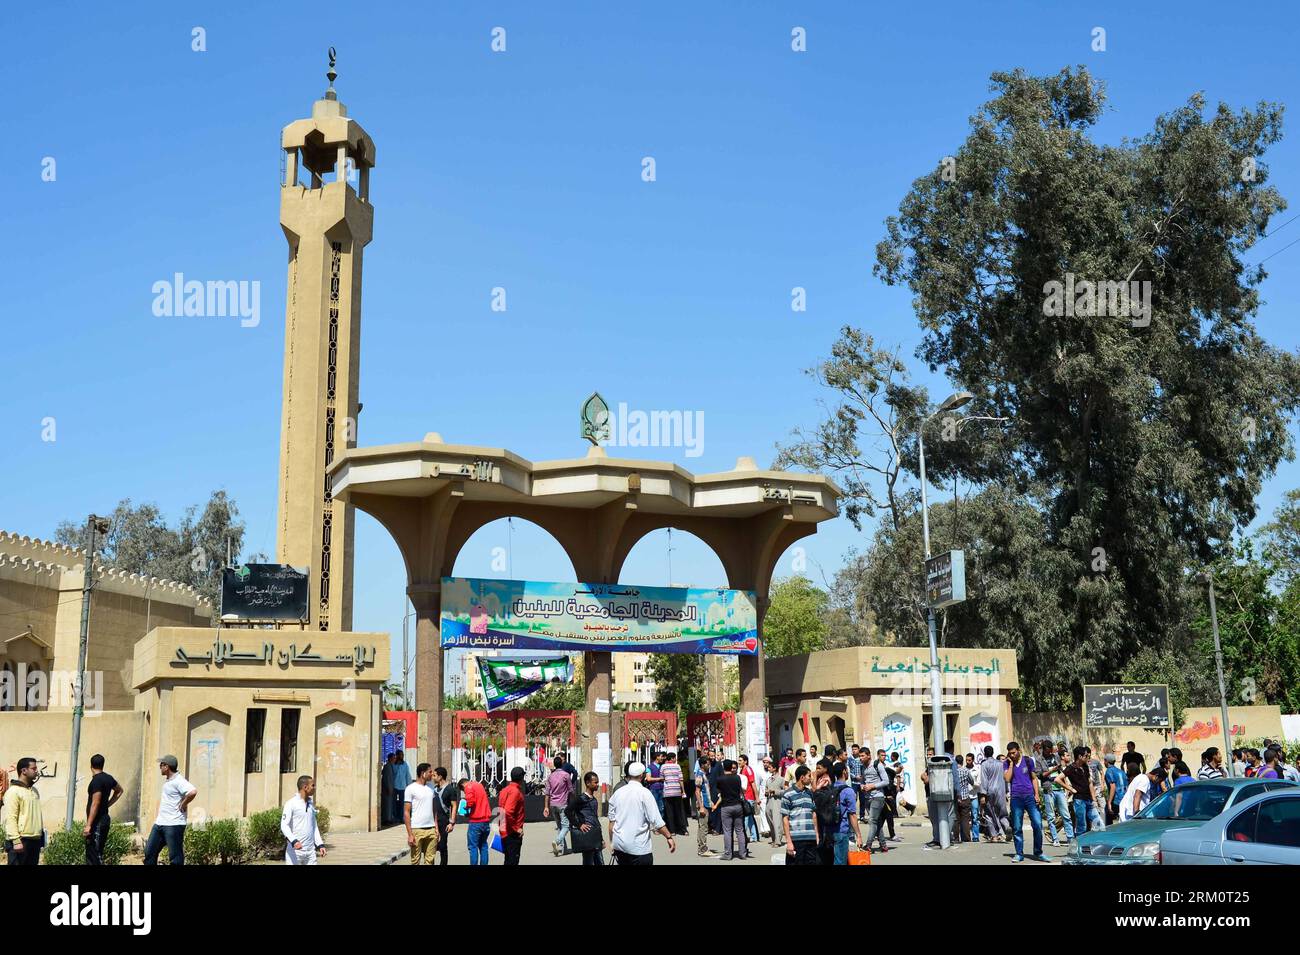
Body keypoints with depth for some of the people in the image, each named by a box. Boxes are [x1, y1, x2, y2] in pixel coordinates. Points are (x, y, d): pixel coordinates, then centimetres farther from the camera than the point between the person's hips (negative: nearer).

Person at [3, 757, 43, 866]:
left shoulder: (34, 790, 17)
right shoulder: (13, 791, -10)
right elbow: (10, 818, -16)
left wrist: (42, 834, 19)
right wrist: (16, 841, -21)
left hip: (35, 840, 8)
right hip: (21, 840, -8)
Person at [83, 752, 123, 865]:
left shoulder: (96, 780, -16)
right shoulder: (108, 778, 10)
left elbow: (95, 804, -21)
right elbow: (119, 791, 29)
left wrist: (88, 825, -21)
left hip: (97, 822, -9)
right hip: (105, 819, 9)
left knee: (95, 854, -10)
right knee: (97, 852, 14)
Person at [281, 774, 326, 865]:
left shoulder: (311, 803, 13)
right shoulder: (291, 803, -8)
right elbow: (284, 826, -15)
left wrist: (320, 845, 12)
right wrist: (294, 841, -30)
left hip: (310, 851, 6)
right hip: (295, 850, -6)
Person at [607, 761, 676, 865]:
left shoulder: (617, 793, 6)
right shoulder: (644, 793, -9)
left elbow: (612, 821, 9)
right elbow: (656, 821, -14)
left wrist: (612, 843, 17)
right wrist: (669, 837, -8)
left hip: (619, 845, 5)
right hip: (639, 848, -5)